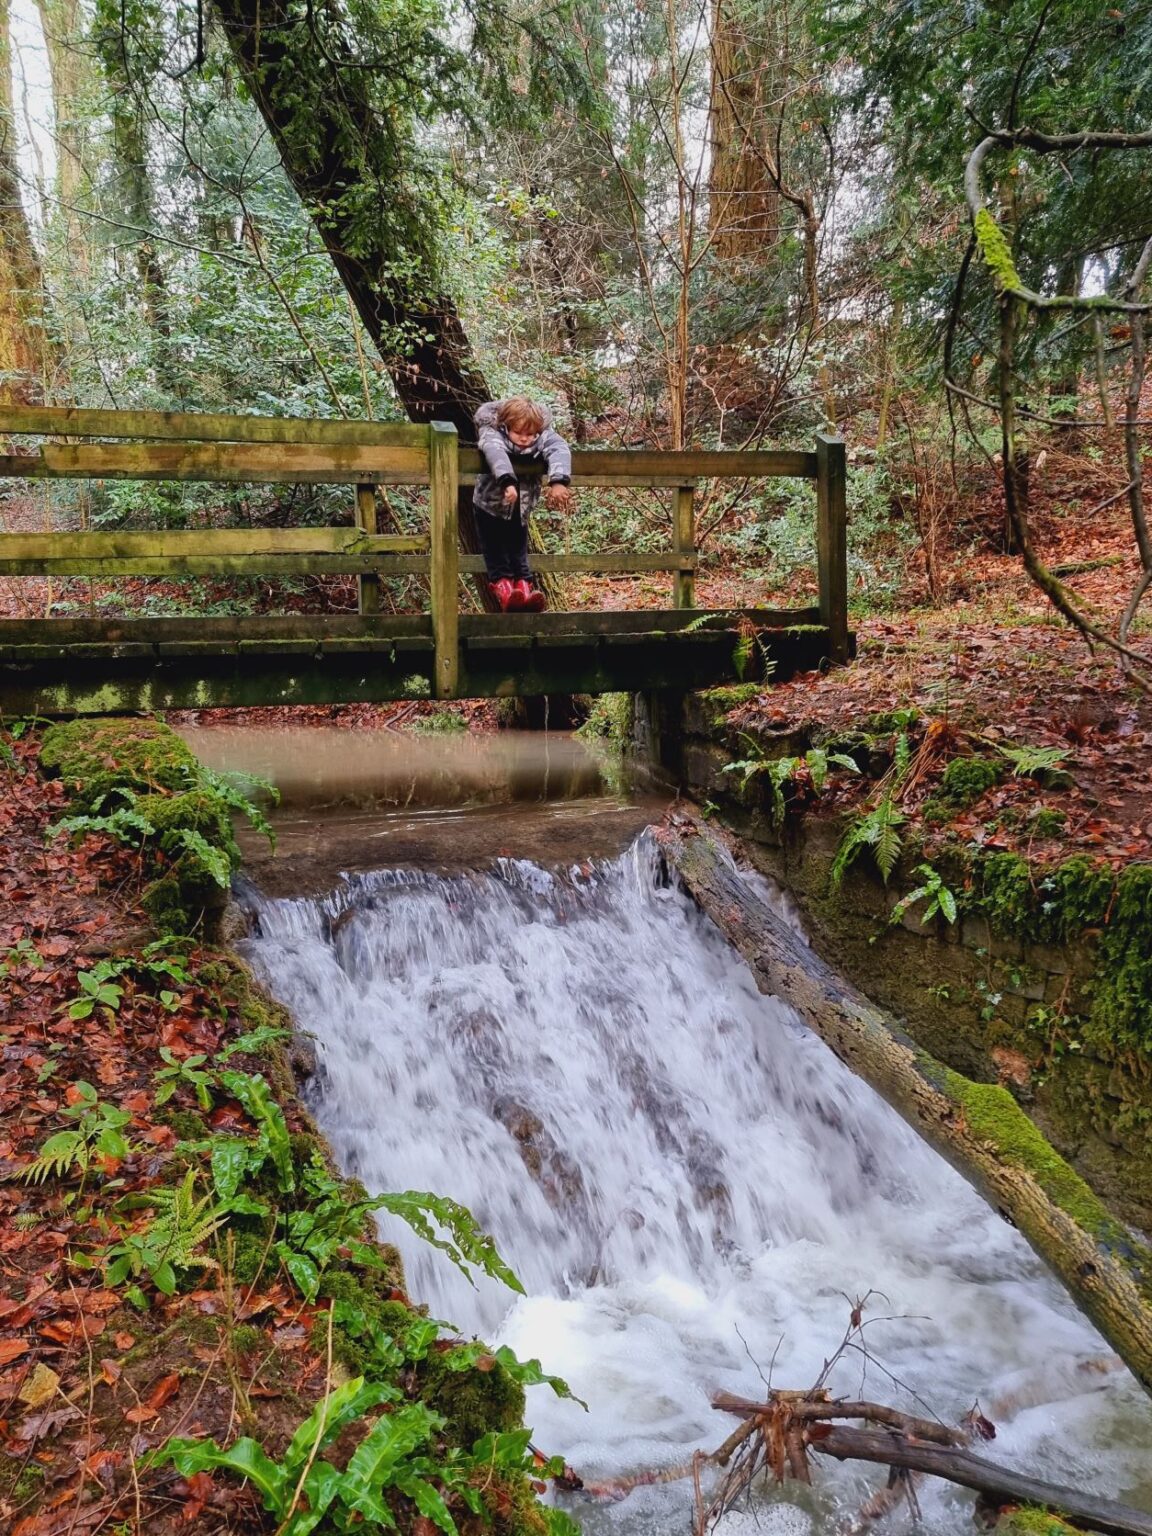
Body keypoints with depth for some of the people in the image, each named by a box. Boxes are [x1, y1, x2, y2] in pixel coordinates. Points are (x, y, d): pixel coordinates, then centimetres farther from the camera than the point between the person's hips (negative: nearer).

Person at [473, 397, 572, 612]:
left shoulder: (544, 436, -18)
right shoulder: (492, 434, -26)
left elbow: (559, 450, -37)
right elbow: (495, 453, -47)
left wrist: (558, 481, -56)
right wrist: (507, 481, -66)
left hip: (520, 507, 3)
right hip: (490, 504, -2)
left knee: (518, 546, 5)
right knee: (495, 547, -5)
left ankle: (523, 583, 3)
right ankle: (501, 582, -3)